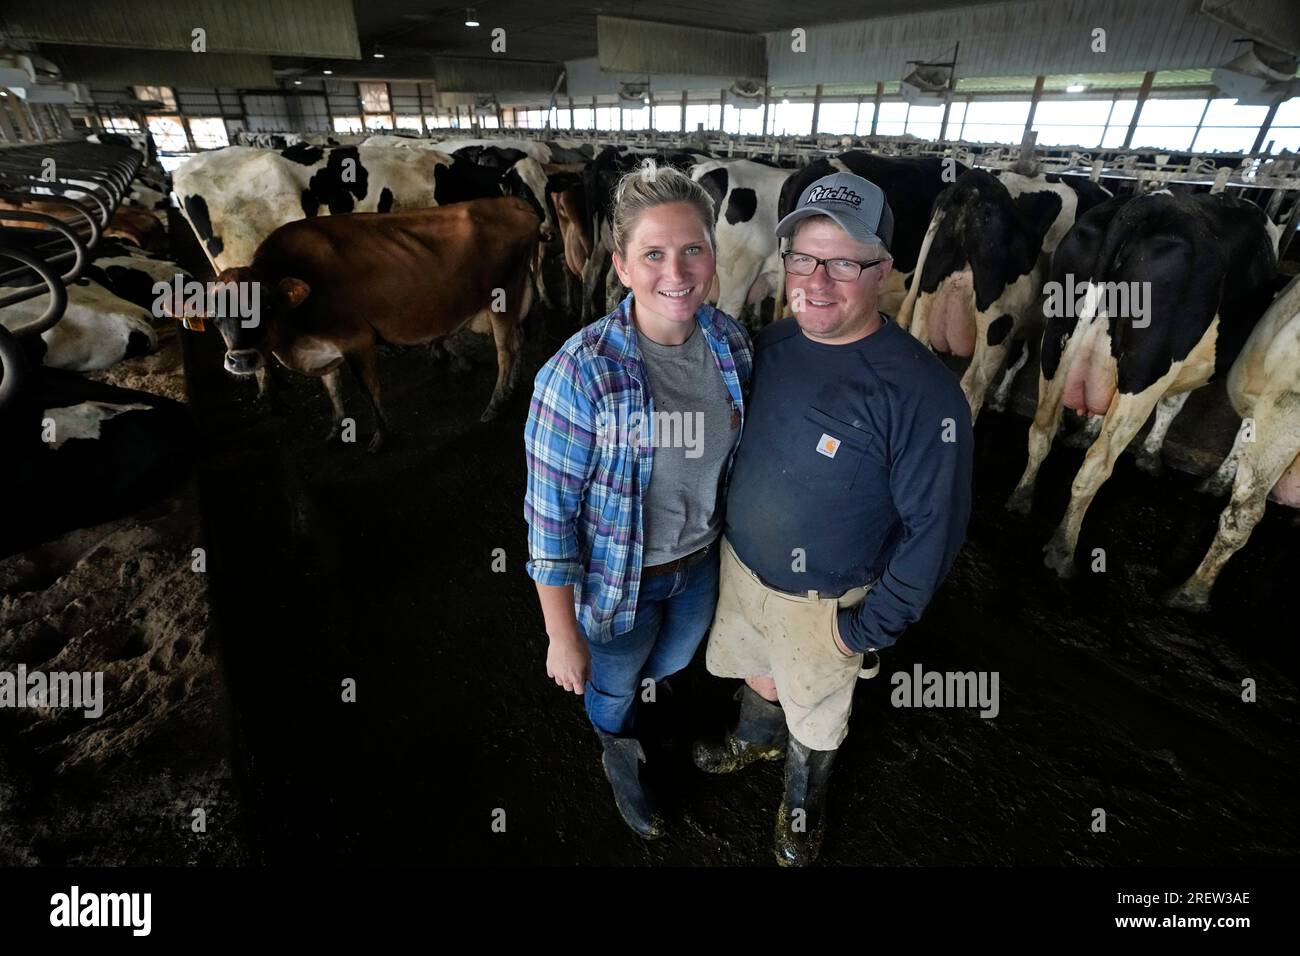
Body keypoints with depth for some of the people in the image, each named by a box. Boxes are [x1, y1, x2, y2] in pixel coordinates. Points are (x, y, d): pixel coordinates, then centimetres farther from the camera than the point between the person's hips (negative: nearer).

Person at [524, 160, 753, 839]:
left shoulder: (733, 342, -13)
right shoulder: (579, 374, -31)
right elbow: (550, 515, -23)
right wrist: (562, 636, -15)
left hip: (703, 562, 5)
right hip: (621, 578, -4)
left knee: (673, 661, 33)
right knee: (615, 685, 27)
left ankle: (642, 682, 72)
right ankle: (620, 758, 64)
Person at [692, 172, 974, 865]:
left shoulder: (921, 391, -27)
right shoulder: (771, 344, -7)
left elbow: (933, 527, -20)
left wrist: (873, 628, -15)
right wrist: (728, 536, 12)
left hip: (823, 604, -4)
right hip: (739, 565, 5)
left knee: (815, 717, 24)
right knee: (757, 671, 32)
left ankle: (803, 801, 57)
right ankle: (756, 738, 65)